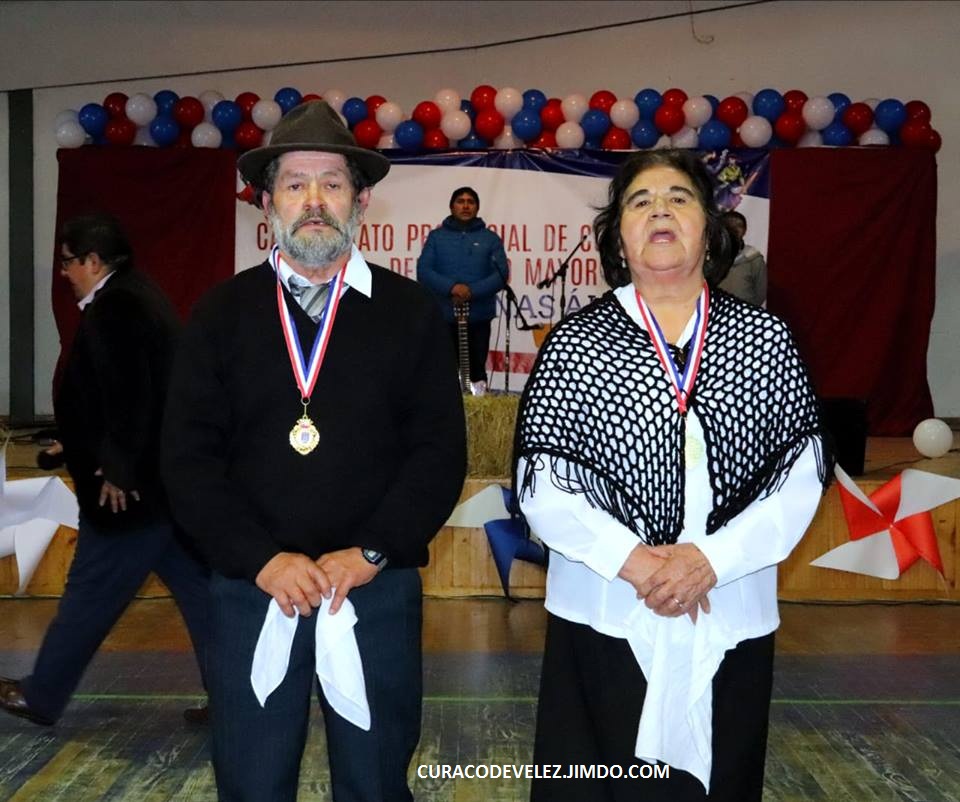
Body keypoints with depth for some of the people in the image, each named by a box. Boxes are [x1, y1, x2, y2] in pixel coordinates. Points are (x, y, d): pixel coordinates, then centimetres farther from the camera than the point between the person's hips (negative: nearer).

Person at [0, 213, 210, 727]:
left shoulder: (114, 309, -16)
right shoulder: (139, 297, 15)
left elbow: (130, 397, -23)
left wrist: (116, 469, -17)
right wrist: (76, 446, 24)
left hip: (132, 488, -10)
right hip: (166, 481, 10)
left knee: (91, 590, 7)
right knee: (196, 587, 11)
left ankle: (41, 697, 25)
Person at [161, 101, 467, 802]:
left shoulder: (410, 311, 1)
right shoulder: (223, 313, 4)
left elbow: (441, 450, -4)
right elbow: (190, 457, -1)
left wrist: (368, 554, -13)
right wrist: (264, 560, -12)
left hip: (378, 587, 0)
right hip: (251, 587, 1)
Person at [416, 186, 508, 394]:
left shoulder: (490, 238, 9)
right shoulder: (436, 236, 9)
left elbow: (501, 274, -1)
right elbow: (423, 271, -1)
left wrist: (472, 291, -16)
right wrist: (451, 287, -18)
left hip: (478, 318, 0)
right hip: (442, 317, 0)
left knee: (477, 371, 6)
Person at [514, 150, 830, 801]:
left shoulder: (767, 340, 2)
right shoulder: (577, 343, -2)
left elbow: (802, 478, -2)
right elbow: (541, 487, -6)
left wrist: (710, 560, -14)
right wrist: (634, 563, -16)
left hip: (732, 620, 2)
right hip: (605, 615, -1)